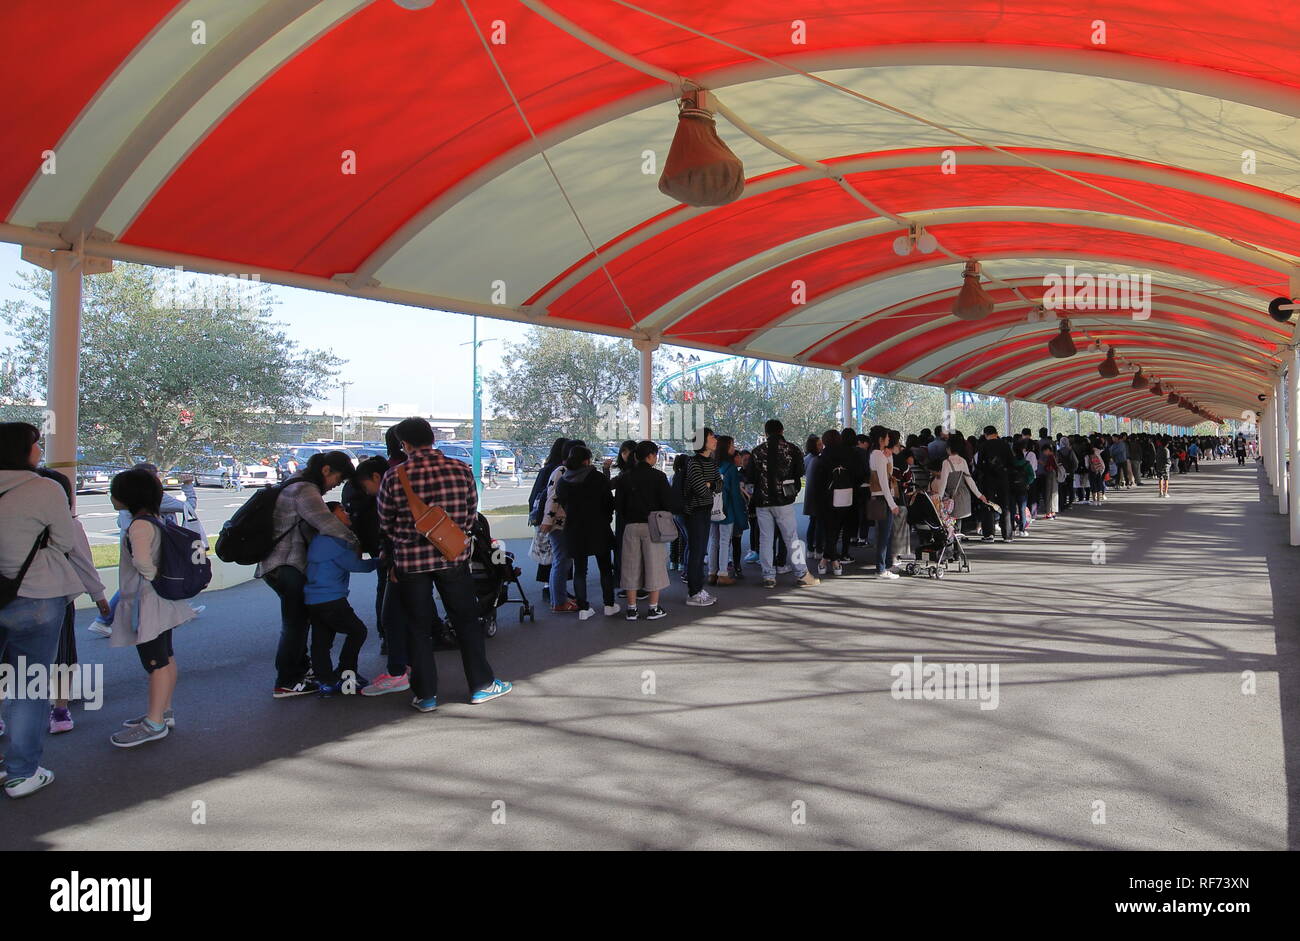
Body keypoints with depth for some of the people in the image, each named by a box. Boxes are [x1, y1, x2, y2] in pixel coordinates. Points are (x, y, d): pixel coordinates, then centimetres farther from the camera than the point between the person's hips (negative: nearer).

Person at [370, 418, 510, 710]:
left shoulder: (394, 477, -10)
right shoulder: (461, 470, -6)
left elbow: (385, 524, 0)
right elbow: (471, 514, 3)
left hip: (410, 561, -1)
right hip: (453, 558, 1)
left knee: (417, 628, 11)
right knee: (467, 621, 13)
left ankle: (425, 694, 17)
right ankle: (482, 686, 20)